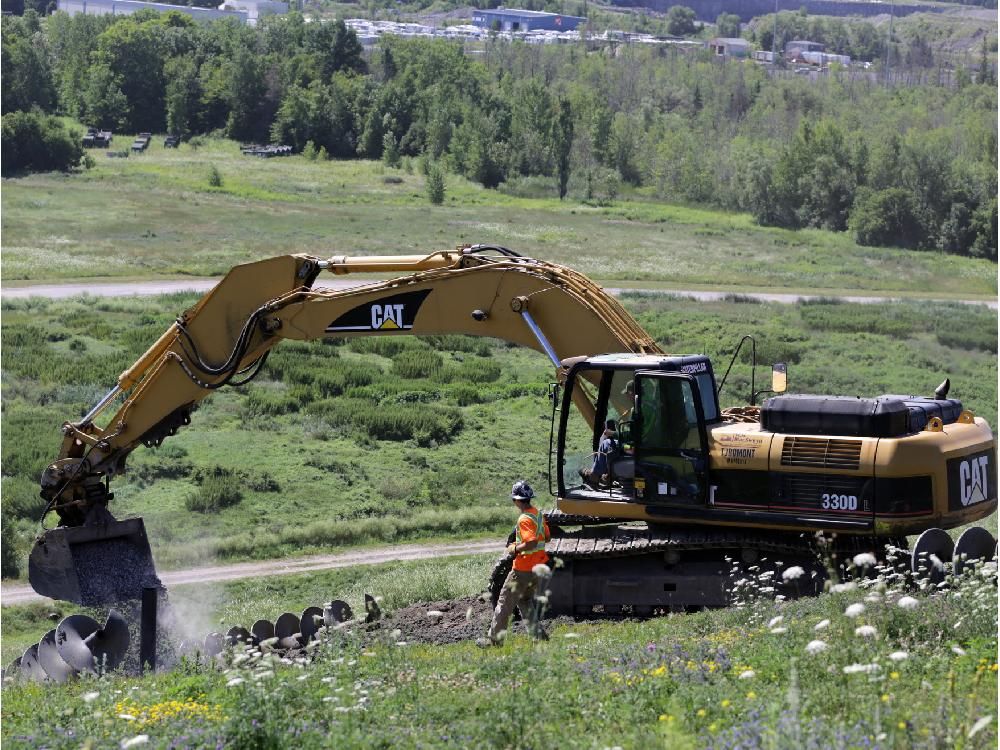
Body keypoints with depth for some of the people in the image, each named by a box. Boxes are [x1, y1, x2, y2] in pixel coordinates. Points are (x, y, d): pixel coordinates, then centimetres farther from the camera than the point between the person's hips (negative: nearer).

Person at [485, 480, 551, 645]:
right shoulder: (538, 514, 7)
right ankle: (539, 635, 13)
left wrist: (515, 549, -16)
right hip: (537, 566, 9)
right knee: (525, 601, 20)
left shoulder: (525, 519, -21)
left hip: (523, 568, -9)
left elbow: (531, 543, -31)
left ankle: (495, 639, 8)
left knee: (505, 601, 3)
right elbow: (547, 537, 17)